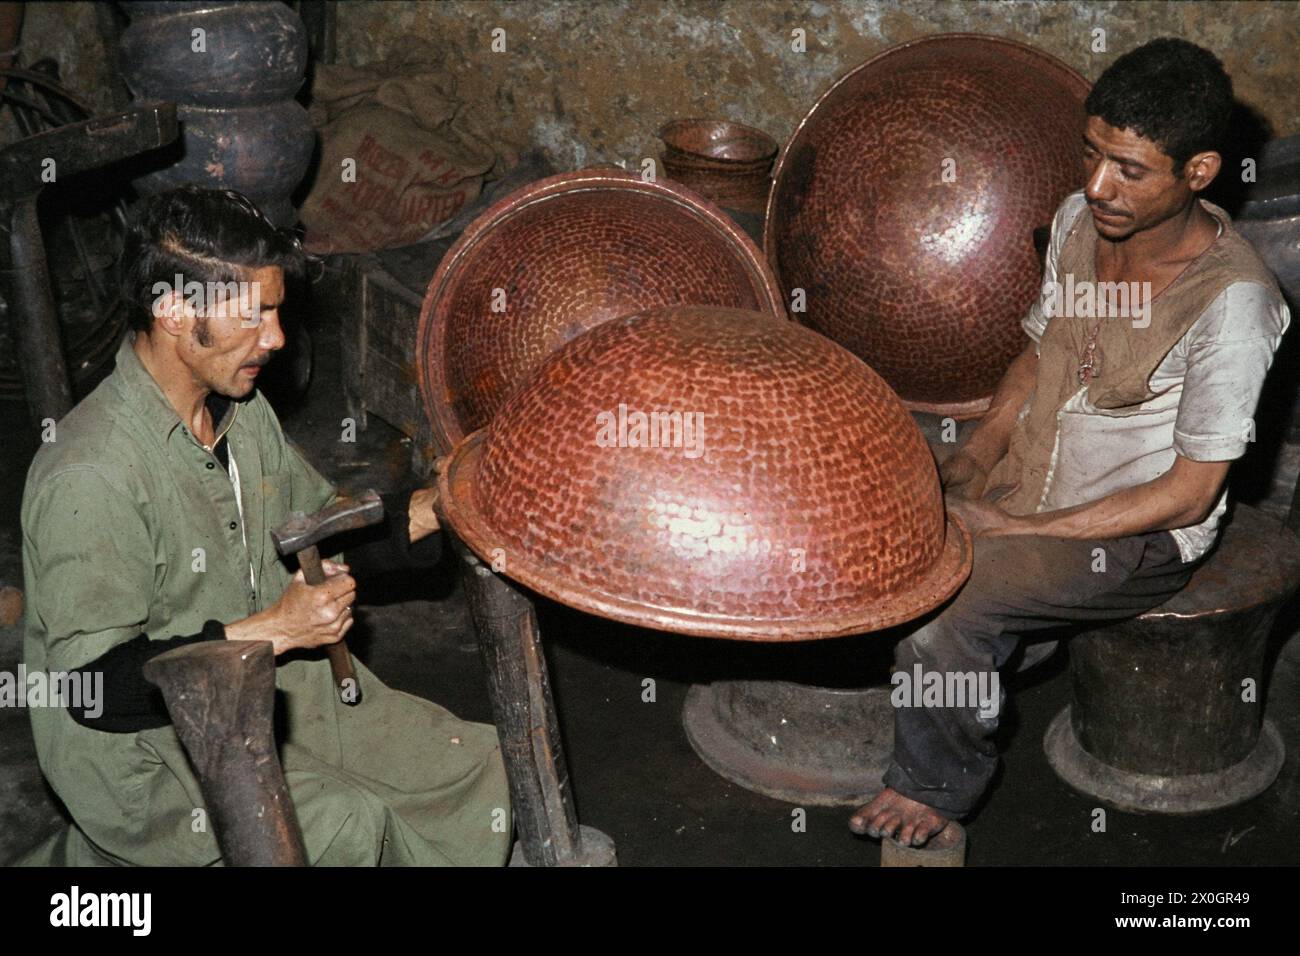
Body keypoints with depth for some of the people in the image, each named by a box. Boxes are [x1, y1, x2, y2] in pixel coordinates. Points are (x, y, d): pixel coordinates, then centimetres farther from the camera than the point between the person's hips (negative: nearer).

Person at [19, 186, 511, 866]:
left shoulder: (240, 408, 2)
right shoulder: (89, 476, -26)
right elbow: (97, 687, -25)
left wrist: (434, 507, -3)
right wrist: (273, 629, -24)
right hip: (142, 747, -8)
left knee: (474, 766, 3)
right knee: (346, 830, -24)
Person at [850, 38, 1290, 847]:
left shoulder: (1232, 301, -25)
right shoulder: (1079, 219, -4)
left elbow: (1189, 493, -20)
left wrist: (1020, 530, -20)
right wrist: (975, 455, -4)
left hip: (1139, 535, -7)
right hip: (1025, 478, 7)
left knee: (938, 600, -26)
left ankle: (938, 784, 3)